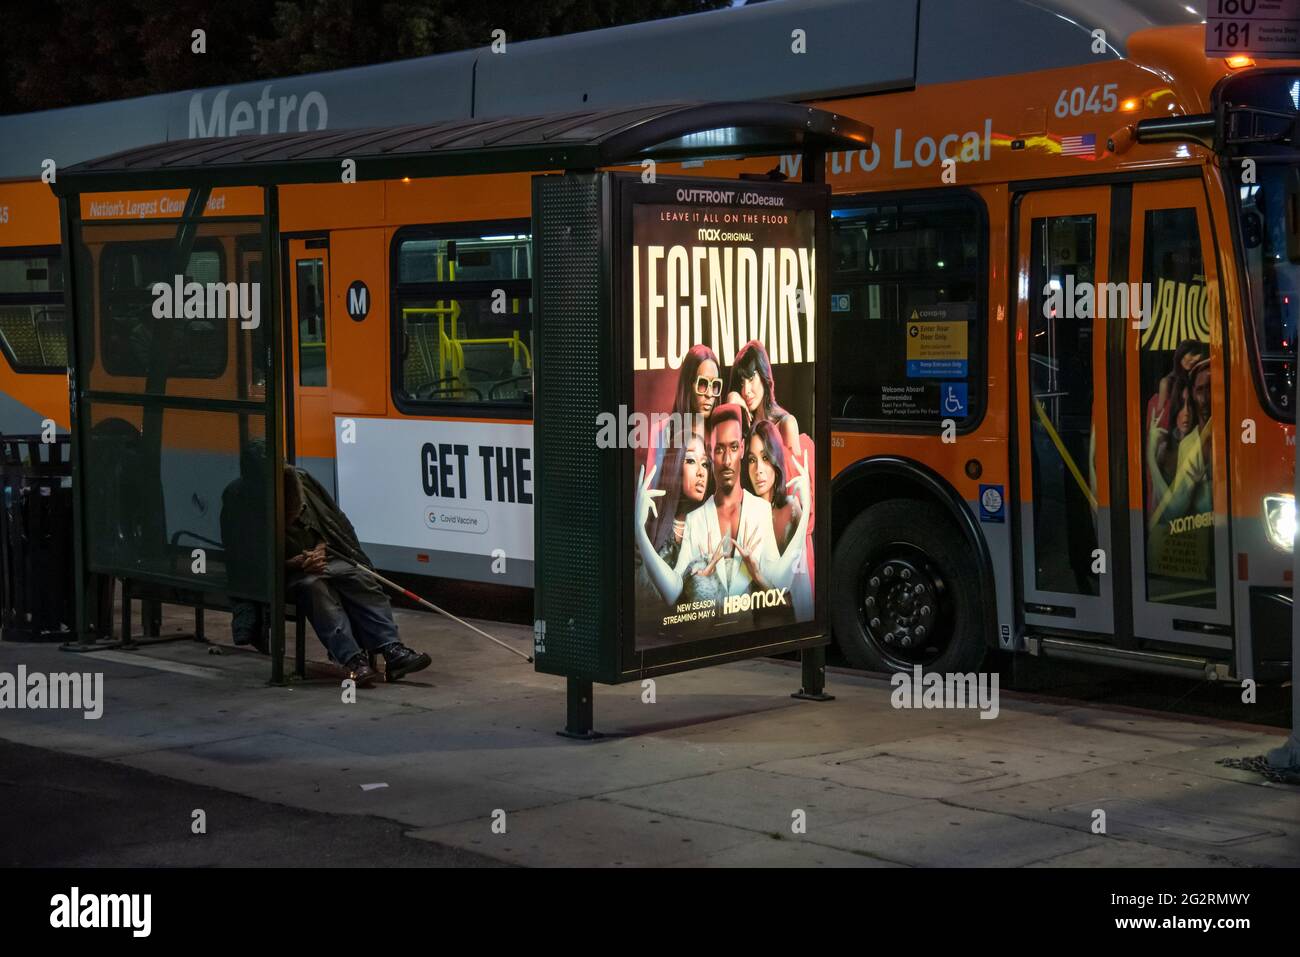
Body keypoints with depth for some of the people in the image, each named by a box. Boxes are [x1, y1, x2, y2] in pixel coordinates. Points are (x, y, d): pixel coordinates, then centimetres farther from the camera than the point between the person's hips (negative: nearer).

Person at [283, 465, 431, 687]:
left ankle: (392, 650, -32)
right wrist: (298, 562, -24)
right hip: (287, 574, -5)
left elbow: (327, 522, 8)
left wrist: (319, 550, -8)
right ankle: (353, 660, -43)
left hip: (316, 558, 5)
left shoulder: (303, 481, -4)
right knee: (314, 586, -35)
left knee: (357, 577, -21)